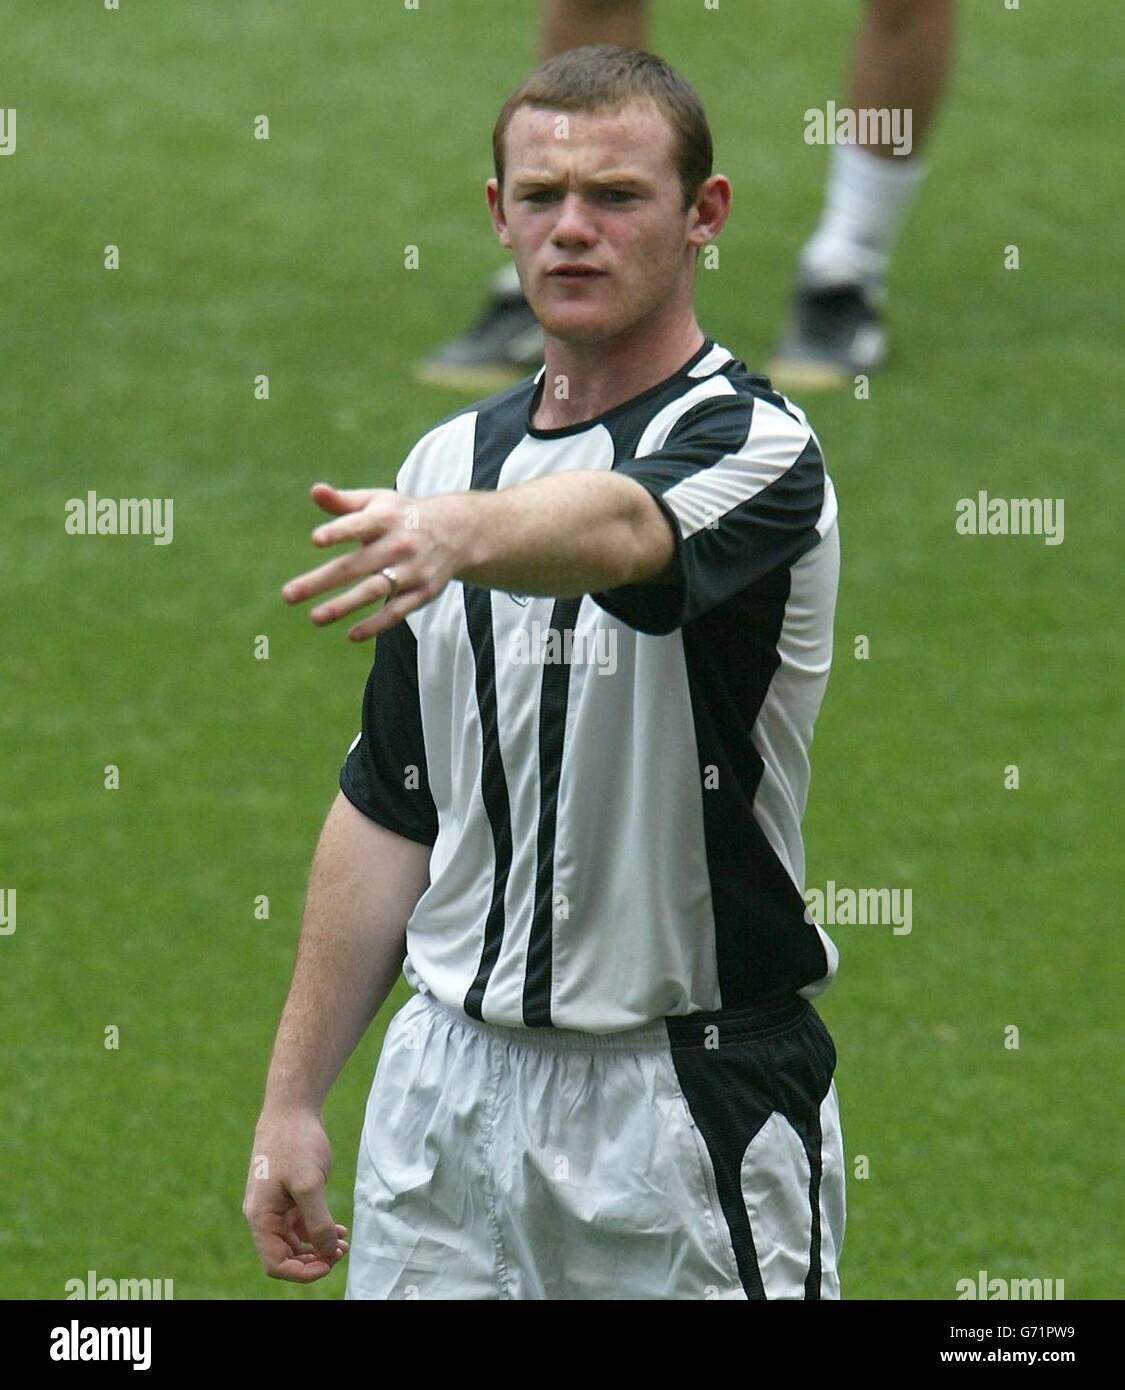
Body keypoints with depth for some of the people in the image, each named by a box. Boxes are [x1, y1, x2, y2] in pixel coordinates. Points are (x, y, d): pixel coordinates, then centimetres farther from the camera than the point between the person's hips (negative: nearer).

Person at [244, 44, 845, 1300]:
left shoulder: (749, 445, -10)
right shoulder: (446, 462, 11)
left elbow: (618, 526, -36)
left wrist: (454, 537, -57)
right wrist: (293, 1098, 11)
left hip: (692, 1103, -6)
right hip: (445, 1088, 6)